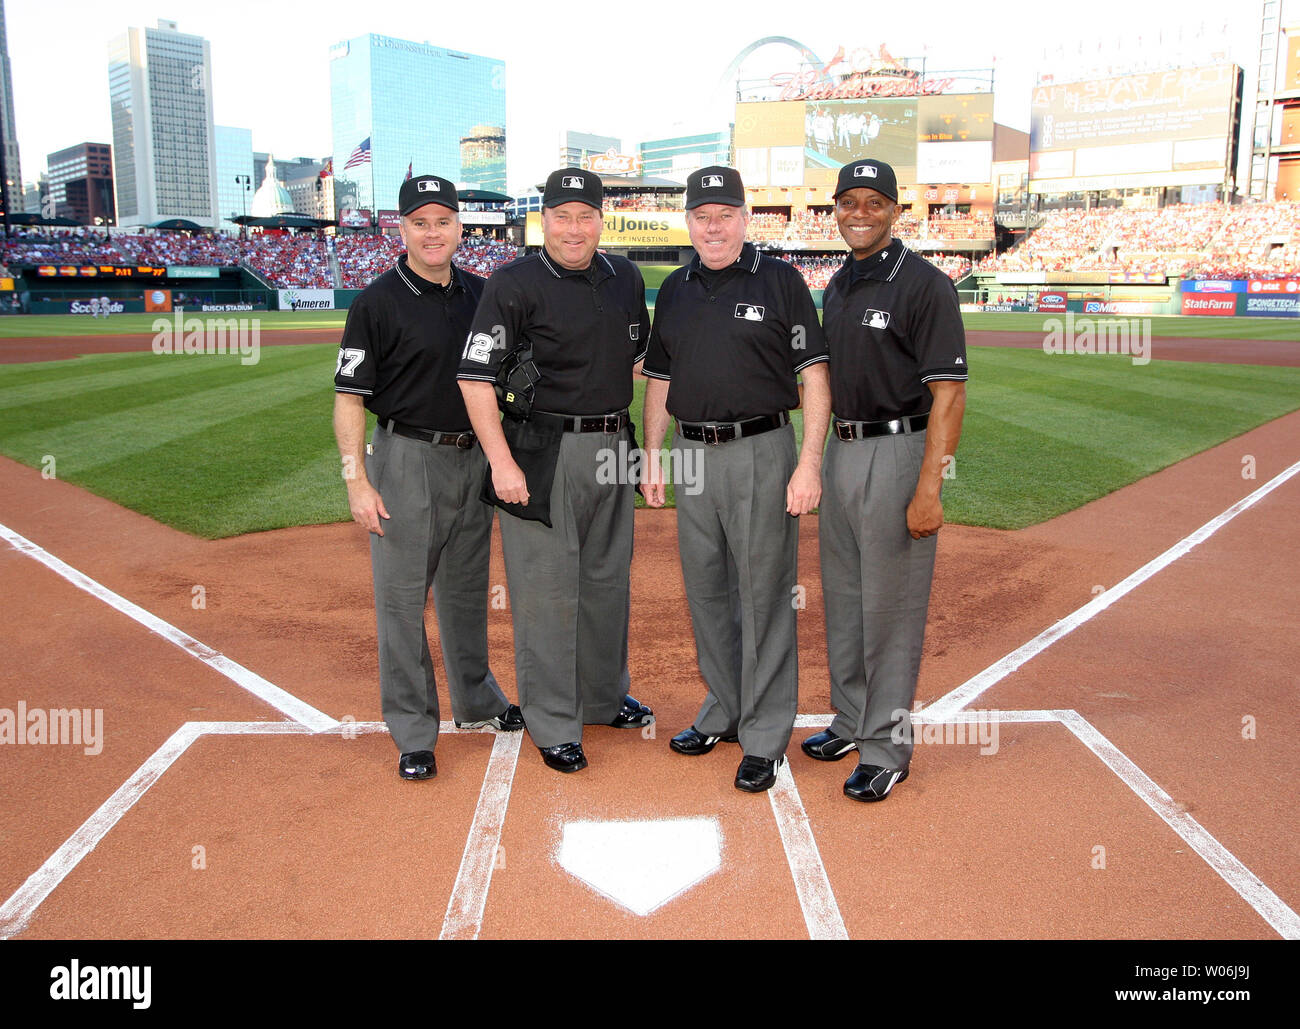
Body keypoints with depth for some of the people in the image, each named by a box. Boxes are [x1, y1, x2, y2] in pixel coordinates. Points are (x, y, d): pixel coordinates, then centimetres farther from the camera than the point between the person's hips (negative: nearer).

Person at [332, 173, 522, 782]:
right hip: (408, 460, -5)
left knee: (468, 590, 18)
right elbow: (348, 397, -10)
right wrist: (358, 482, -18)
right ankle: (413, 732, 12)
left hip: (474, 459, 6)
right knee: (402, 599, 0)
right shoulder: (378, 302, -8)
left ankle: (476, 702, 35)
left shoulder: (480, 294, 9)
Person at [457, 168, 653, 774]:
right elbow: (475, 377, -14)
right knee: (547, 589, -1)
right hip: (543, 454, -6)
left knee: (609, 581, 17)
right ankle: (553, 725, 13)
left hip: (613, 447, 7)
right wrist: (502, 462, -21)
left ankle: (605, 697, 35)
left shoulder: (625, 278, 9)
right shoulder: (515, 284, -10)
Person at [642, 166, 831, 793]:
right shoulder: (675, 290, 13)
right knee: (706, 593, 12)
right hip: (692, 455, 5)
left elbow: (814, 375, -6)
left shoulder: (781, 281, -2)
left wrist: (810, 462, -15)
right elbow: (659, 378, 17)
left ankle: (764, 737, 9)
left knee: (764, 596, -1)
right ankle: (724, 711, 29)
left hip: (761, 454, -5)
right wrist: (652, 457, 10)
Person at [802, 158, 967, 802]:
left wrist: (928, 488, -23)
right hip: (841, 452, 8)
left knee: (891, 607, 0)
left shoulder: (924, 285, -12)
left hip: (897, 453, -8)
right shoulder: (838, 285, 13)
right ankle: (851, 723, 32)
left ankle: (887, 746, 13)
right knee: (842, 599, 16)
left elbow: (948, 392, -17)